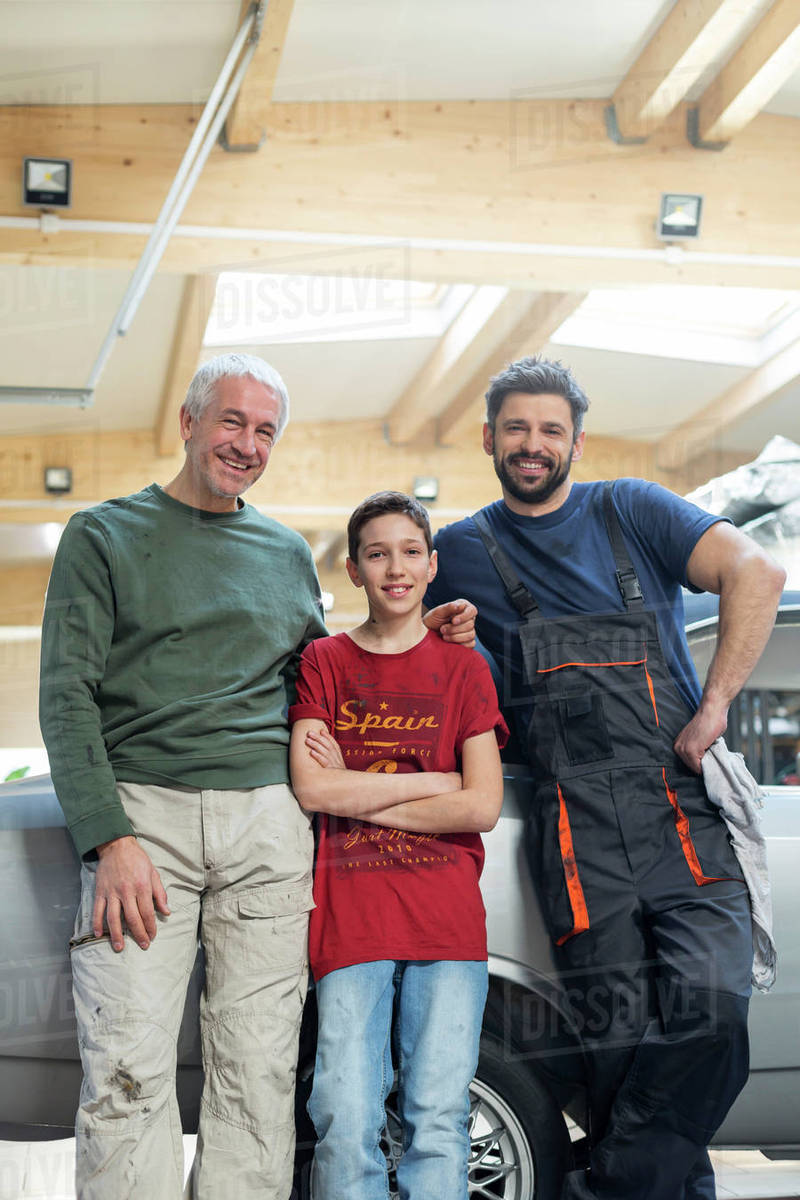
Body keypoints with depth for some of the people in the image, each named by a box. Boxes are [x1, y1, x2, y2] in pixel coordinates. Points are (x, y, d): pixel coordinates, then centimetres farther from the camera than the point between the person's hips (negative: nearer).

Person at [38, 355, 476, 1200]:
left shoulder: (289, 553, 20)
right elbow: (67, 696, 0)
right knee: (127, 1067, -10)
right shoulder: (105, 536, 8)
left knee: (260, 1073, 0)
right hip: (143, 810, -3)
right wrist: (111, 839, -12)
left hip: (268, 818, 3)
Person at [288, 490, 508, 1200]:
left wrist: (355, 795, -3)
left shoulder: (461, 667, 10)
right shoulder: (324, 662, 11)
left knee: (439, 1116, -4)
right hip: (350, 913, 0)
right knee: (347, 1122, -7)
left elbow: (483, 807, -1)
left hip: (446, 912, 0)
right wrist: (432, 781, -4)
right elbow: (311, 788, -3)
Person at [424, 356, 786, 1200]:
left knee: (711, 1004, -19)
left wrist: (714, 708, -8)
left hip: (688, 812, 0)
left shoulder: (632, 511, 12)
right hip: (578, 831, 1)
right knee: (623, 1038, -6)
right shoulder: (463, 550, 16)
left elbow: (755, 572, -1)